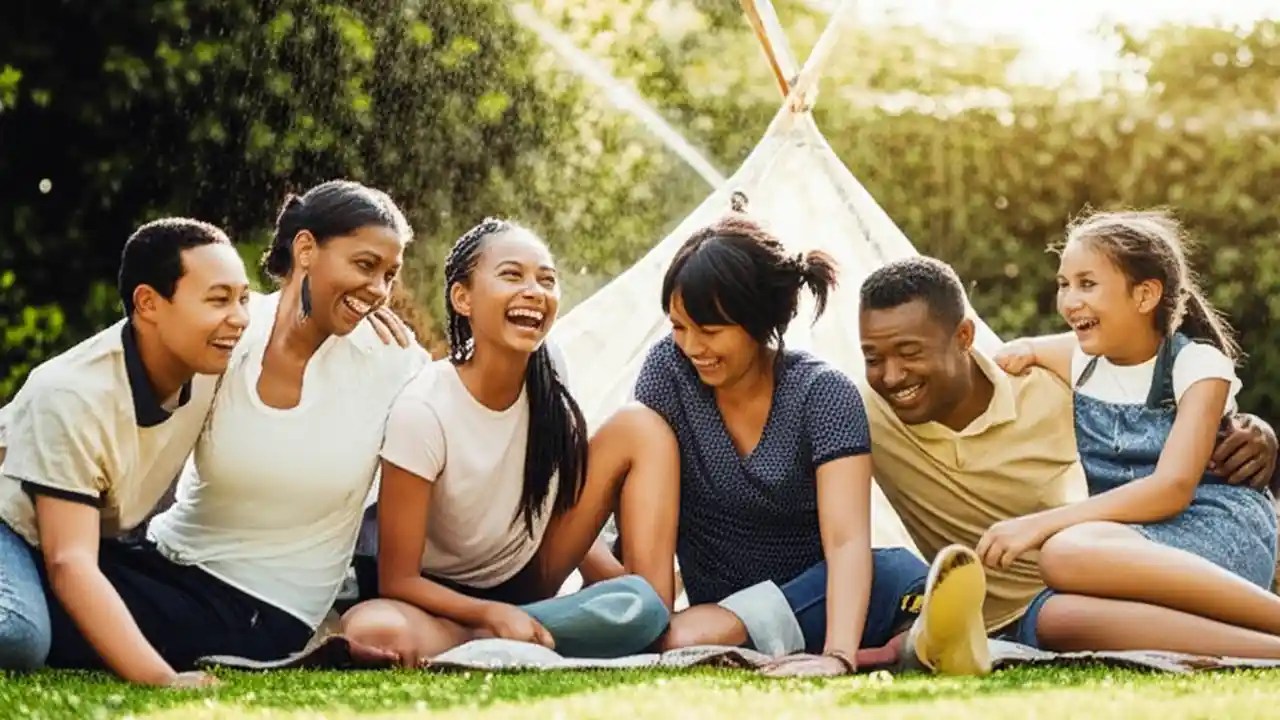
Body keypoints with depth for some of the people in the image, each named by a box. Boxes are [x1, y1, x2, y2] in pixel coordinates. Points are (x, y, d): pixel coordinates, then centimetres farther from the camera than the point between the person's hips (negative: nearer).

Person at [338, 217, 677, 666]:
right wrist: (494, 614, -34)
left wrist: (625, 580, -6)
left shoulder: (549, 376, -8)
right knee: (374, 630, -42)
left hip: (526, 584, 6)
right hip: (444, 600, -5)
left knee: (640, 428, -11)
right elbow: (398, 581, -20)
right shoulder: (423, 410, -23)